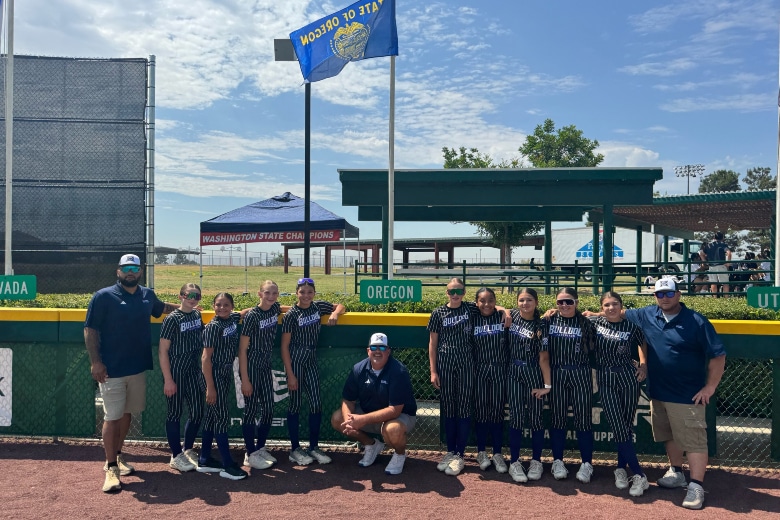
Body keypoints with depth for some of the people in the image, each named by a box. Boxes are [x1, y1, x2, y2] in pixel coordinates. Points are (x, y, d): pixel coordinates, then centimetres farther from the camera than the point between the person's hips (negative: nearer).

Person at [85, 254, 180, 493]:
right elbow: (90, 330, -9)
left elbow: (162, 308, 29)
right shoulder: (103, 297, -8)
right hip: (111, 369, -5)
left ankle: (116, 456, 31)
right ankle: (111, 468, 6)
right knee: (112, 417, -3)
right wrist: (95, 362, -16)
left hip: (138, 367, 5)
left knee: (127, 412, 15)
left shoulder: (148, 295, 6)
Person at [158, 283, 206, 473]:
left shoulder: (197, 315, 6)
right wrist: (168, 379, -16)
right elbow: (163, 351, -13)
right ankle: (176, 456, 18)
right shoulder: (172, 319, -12)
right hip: (175, 372, -6)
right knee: (175, 413, 5)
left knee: (197, 412, 9)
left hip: (193, 371, 6)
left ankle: (188, 449, 29)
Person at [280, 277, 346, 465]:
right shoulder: (291, 315, -11)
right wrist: (290, 374, -13)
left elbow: (340, 306, 17)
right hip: (294, 362, -5)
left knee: (316, 404, 4)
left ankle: (314, 447, 18)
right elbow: (284, 346, -10)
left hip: (311, 361, 5)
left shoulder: (318, 306, 1)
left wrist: (335, 313, -7)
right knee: (295, 405, 4)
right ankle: (295, 449, 16)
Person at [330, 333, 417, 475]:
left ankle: (400, 453, 0)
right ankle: (371, 445, 13)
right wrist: (349, 421, -28)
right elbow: (348, 400, -5)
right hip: (367, 412, 6)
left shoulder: (399, 371, -24)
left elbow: (395, 410, -29)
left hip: (401, 415, -5)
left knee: (392, 430, -39)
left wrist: (363, 420, -35)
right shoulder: (359, 369, -8)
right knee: (337, 419, -11)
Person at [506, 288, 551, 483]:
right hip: (514, 373, 2)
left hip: (533, 373, -2)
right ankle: (514, 462, 10)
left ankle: (536, 461, 18)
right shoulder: (512, 316, 0)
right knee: (516, 416, 2)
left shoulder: (540, 326, -9)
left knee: (535, 417, 4)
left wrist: (547, 384, -12)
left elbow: (544, 358, -10)